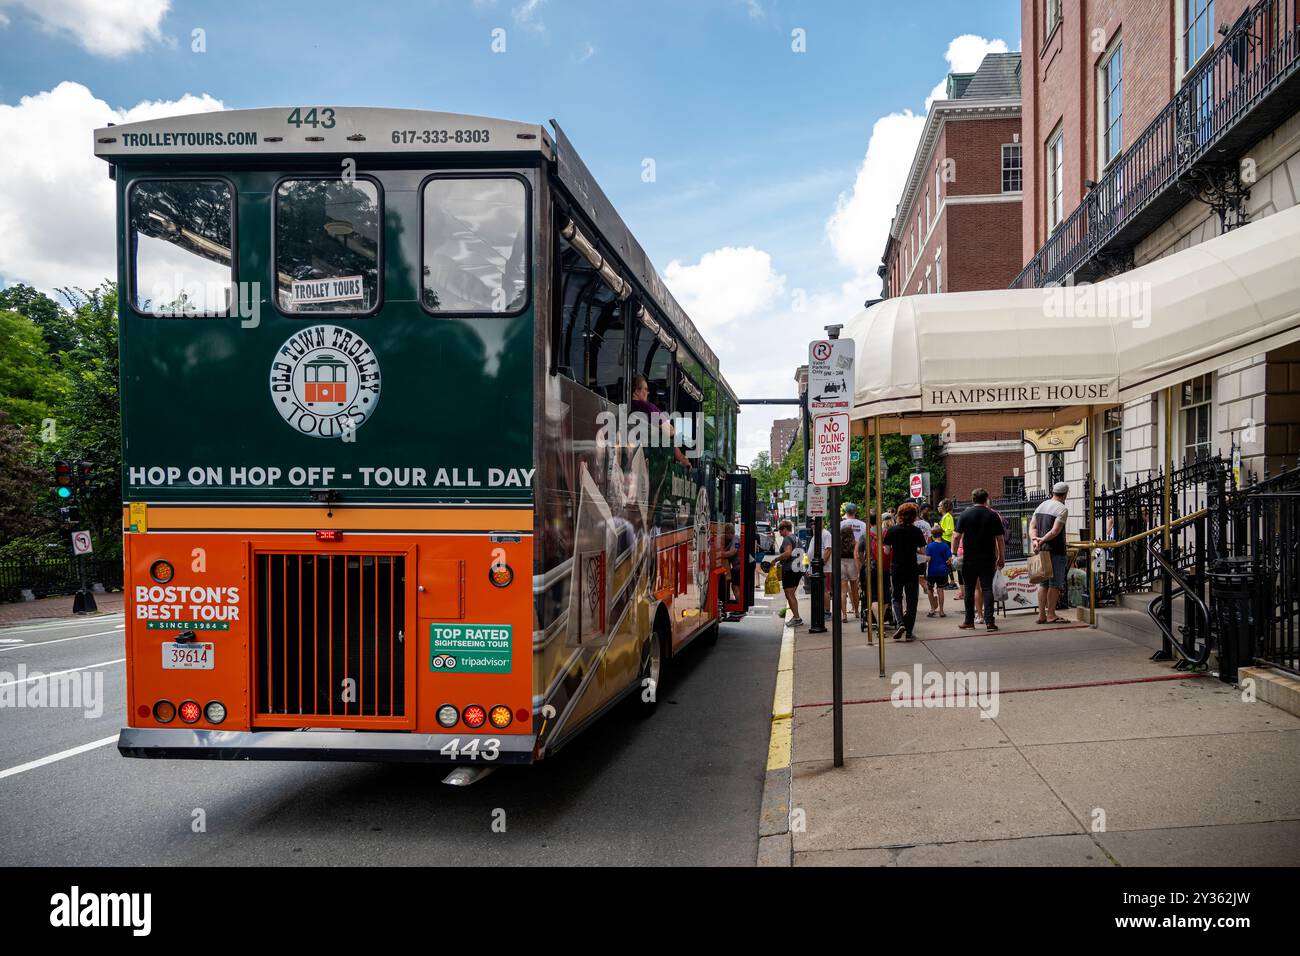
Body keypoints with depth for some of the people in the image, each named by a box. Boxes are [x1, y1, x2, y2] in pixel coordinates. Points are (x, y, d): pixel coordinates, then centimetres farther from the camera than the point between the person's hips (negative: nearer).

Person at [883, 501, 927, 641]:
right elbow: (923, 551, -4)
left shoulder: (892, 530, -5)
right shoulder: (916, 531, -7)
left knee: (897, 597, 16)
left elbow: (887, 550, -3)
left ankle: (901, 623, -5)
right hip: (912, 569, -1)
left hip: (896, 569, 1)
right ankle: (909, 632, 4)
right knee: (911, 600, 6)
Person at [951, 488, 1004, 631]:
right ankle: (989, 621, -5)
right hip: (988, 559, 1)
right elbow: (1000, 539, 1)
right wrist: (1000, 557, 10)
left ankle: (969, 621, 13)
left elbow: (957, 536, -7)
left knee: (969, 589, 8)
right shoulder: (993, 515, 0)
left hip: (969, 559, -1)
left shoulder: (965, 514, -3)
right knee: (987, 588, 3)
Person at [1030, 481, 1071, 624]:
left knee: (1043, 583, 11)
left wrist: (1034, 540, -8)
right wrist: (1042, 540, -15)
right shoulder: (1062, 509, -11)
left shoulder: (1040, 506, 13)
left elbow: (1032, 526, 5)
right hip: (1056, 551, -7)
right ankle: (1051, 615, -2)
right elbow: (1055, 531, -20)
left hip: (1042, 550, 7)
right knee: (1055, 584, -2)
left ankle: (1041, 615, 10)